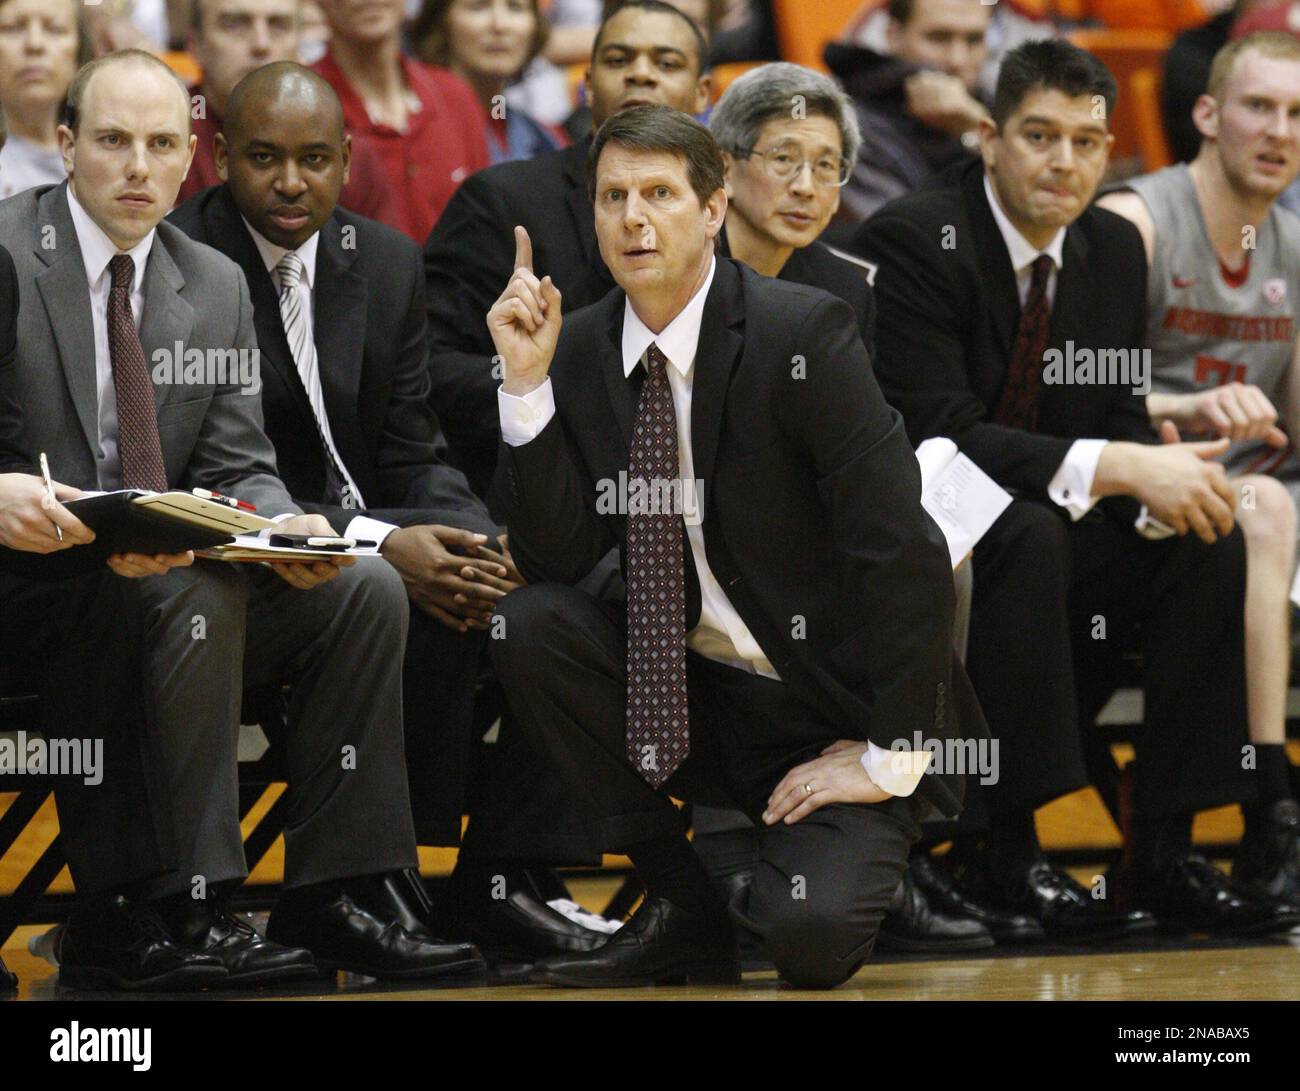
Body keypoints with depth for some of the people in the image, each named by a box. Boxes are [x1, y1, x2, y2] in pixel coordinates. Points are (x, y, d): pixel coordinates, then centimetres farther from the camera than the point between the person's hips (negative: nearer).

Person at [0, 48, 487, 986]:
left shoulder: (217, 287, 12)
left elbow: (237, 467, 9)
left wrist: (285, 527, -15)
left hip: (170, 568, 6)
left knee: (369, 591, -13)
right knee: (199, 596, -33)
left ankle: (332, 897, -12)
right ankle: (181, 910, -29)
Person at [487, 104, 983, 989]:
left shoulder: (805, 333, -17)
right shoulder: (582, 349, 0)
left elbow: (905, 552, -20)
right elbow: (556, 558, -6)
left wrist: (889, 759, -19)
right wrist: (528, 381, -16)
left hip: (829, 716, -5)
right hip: (682, 696, 5)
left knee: (810, 937, -28)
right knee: (529, 623, -20)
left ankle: (855, 856, 12)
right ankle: (681, 908, -7)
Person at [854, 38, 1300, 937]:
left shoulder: (1116, 249, 5)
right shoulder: (912, 240, -17)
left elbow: (1122, 417, 5)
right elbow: (936, 433, -27)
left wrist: (1165, 478, -22)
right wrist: (1117, 468, -34)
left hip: (1046, 541, 7)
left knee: (1209, 542, -14)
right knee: (1026, 534, -36)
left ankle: (1165, 853, -12)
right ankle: (1000, 852, -29)